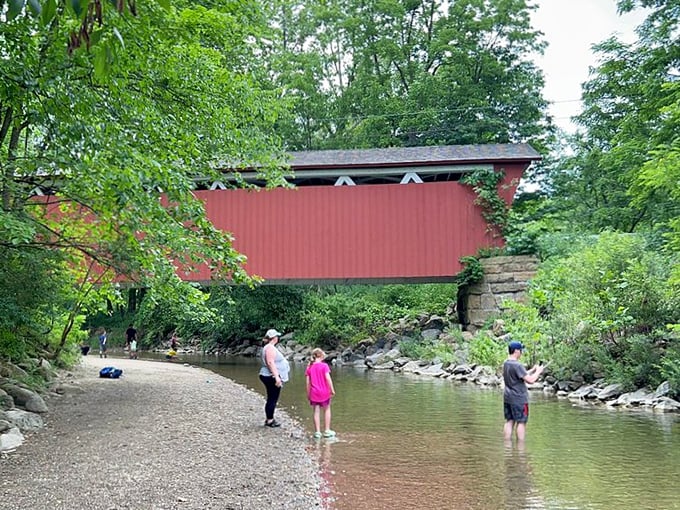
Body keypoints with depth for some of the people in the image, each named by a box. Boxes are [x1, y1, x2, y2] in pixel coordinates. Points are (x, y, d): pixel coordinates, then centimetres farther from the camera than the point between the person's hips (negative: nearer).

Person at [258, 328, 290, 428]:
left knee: (271, 399, 14)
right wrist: (276, 377, -26)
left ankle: (269, 419, 20)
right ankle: (269, 420, 0)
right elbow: (270, 362, -24)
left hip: (270, 377, 11)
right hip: (271, 377, -11)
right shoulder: (270, 348, -15)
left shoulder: (270, 347, 17)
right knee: (272, 399, -5)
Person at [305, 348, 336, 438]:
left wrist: (308, 393, 11)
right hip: (324, 392, -2)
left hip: (314, 393, 3)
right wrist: (332, 390, -7)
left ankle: (317, 432, 9)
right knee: (327, 410, 14)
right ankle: (327, 431, 16)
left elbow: (308, 382, 3)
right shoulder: (324, 366, -9)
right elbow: (328, 378, -15)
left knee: (316, 412, 9)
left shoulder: (309, 367, 1)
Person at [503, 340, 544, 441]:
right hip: (519, 399, -8)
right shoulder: (517, 365, -19)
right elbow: (530, 380, -21)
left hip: (507, 398, 8)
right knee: (521, 422, 0)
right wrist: (538, 371, -6)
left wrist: (532, 370, 17)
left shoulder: (506, 364, 9)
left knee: (509, 421, 11)